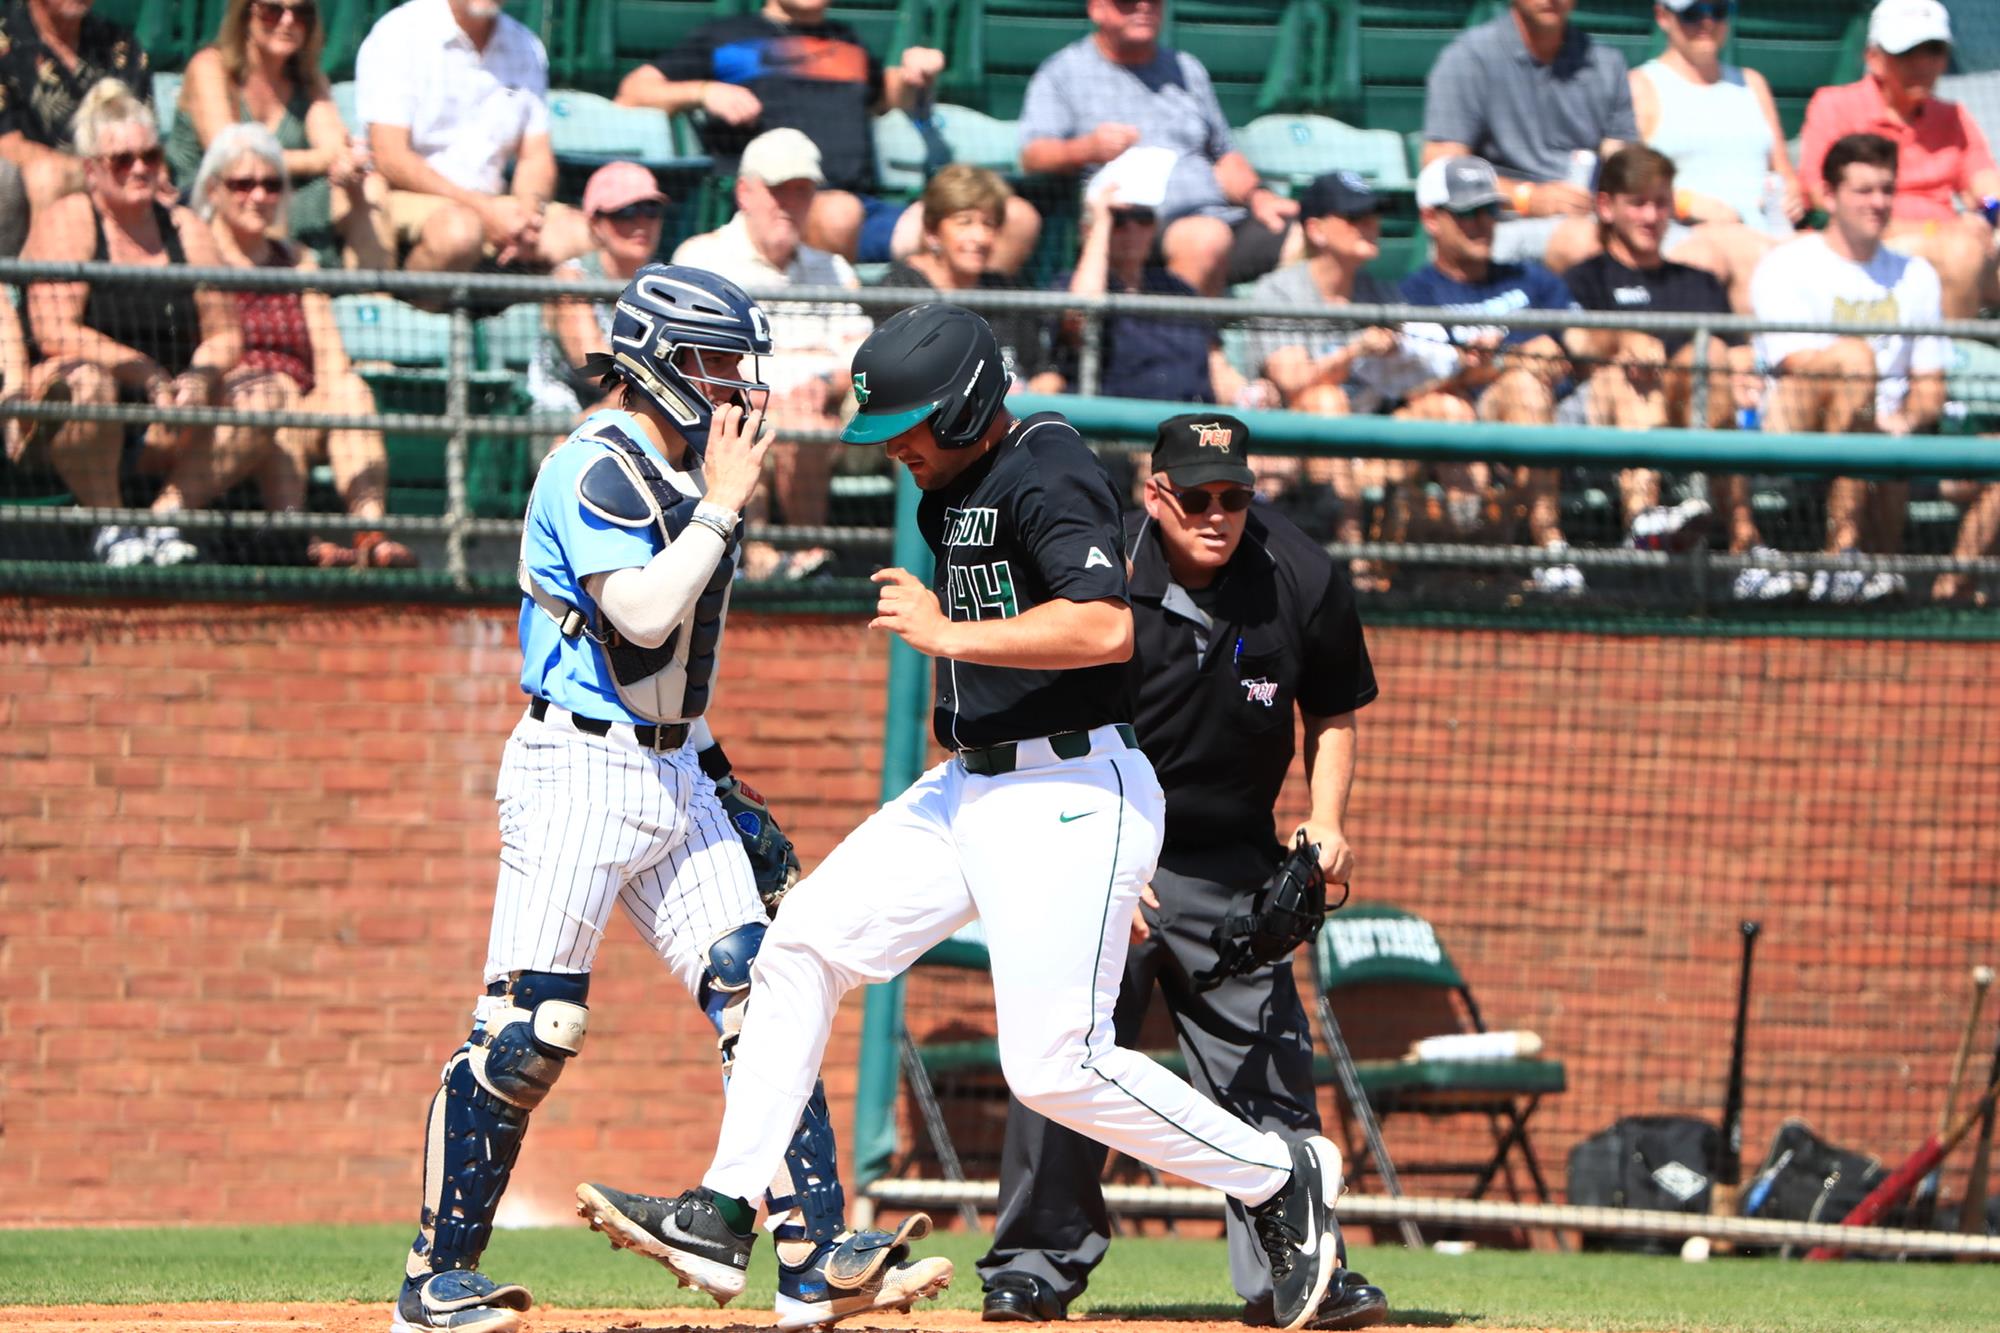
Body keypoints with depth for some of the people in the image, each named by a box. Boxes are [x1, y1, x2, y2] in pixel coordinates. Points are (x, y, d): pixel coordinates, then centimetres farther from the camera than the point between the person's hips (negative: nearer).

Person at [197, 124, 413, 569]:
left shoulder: (298, 262, 25)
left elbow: (332, 364, 15)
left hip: (302, 414, 4)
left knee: (350, 391, -27)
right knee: (276, 392, -35)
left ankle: (371, 528, -48)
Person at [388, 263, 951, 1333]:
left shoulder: (682, 469, 15)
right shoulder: (594, 469, -13)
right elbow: (641, 614, -26)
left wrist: (709, 765, 19)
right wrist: (721, 506, -19)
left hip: (672, 773, 9)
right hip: (578, 771, -9)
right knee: (528, 1029, -9)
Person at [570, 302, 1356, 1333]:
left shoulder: (1044, 479, -17)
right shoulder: (956, 485, 13)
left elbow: (1105, 628, -30)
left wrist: (948, 633, -23)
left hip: (1071, 796, -10)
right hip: (971, 785, 10)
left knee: (1056, 1067, -13)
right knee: (805, 941, 2)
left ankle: (1282, 1178, 6)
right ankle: (722, 1218, 3)